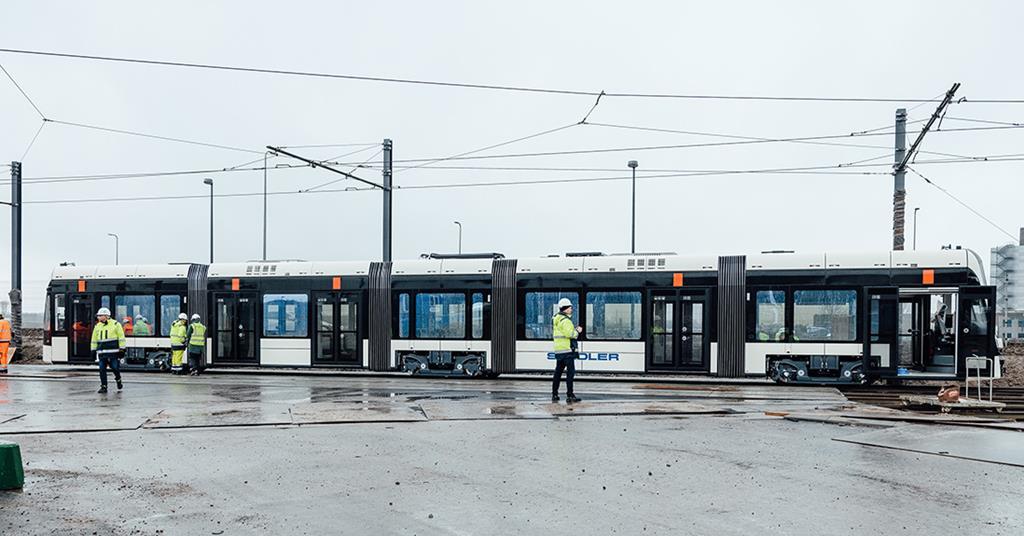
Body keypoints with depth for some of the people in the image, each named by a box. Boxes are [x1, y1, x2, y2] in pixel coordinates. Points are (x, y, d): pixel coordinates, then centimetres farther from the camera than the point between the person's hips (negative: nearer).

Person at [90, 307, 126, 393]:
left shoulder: (115, 324, -1)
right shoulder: (97, 326, 13)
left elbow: (121, 337, -2)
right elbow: (94, 339, 20)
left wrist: (121, 349, -5)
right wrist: (93, 350, 16)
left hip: (113, 351, -4)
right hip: (102, 352, 4)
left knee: (115, 367, -3)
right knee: (102, 369, 0)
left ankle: (118, 380, 25)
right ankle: (103, 387, 6)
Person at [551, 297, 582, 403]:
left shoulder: (557, 318, 17)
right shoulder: (565, 320, -14)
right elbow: (569, 333, -23)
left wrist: (574, 329, 11)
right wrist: (577, 331, -6)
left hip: (559, 350, 10)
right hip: (567, 349, -10)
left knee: (558, 372, 13)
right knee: (570, 372, -7)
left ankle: (554, 395, 17)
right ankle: (570, 396, -8)